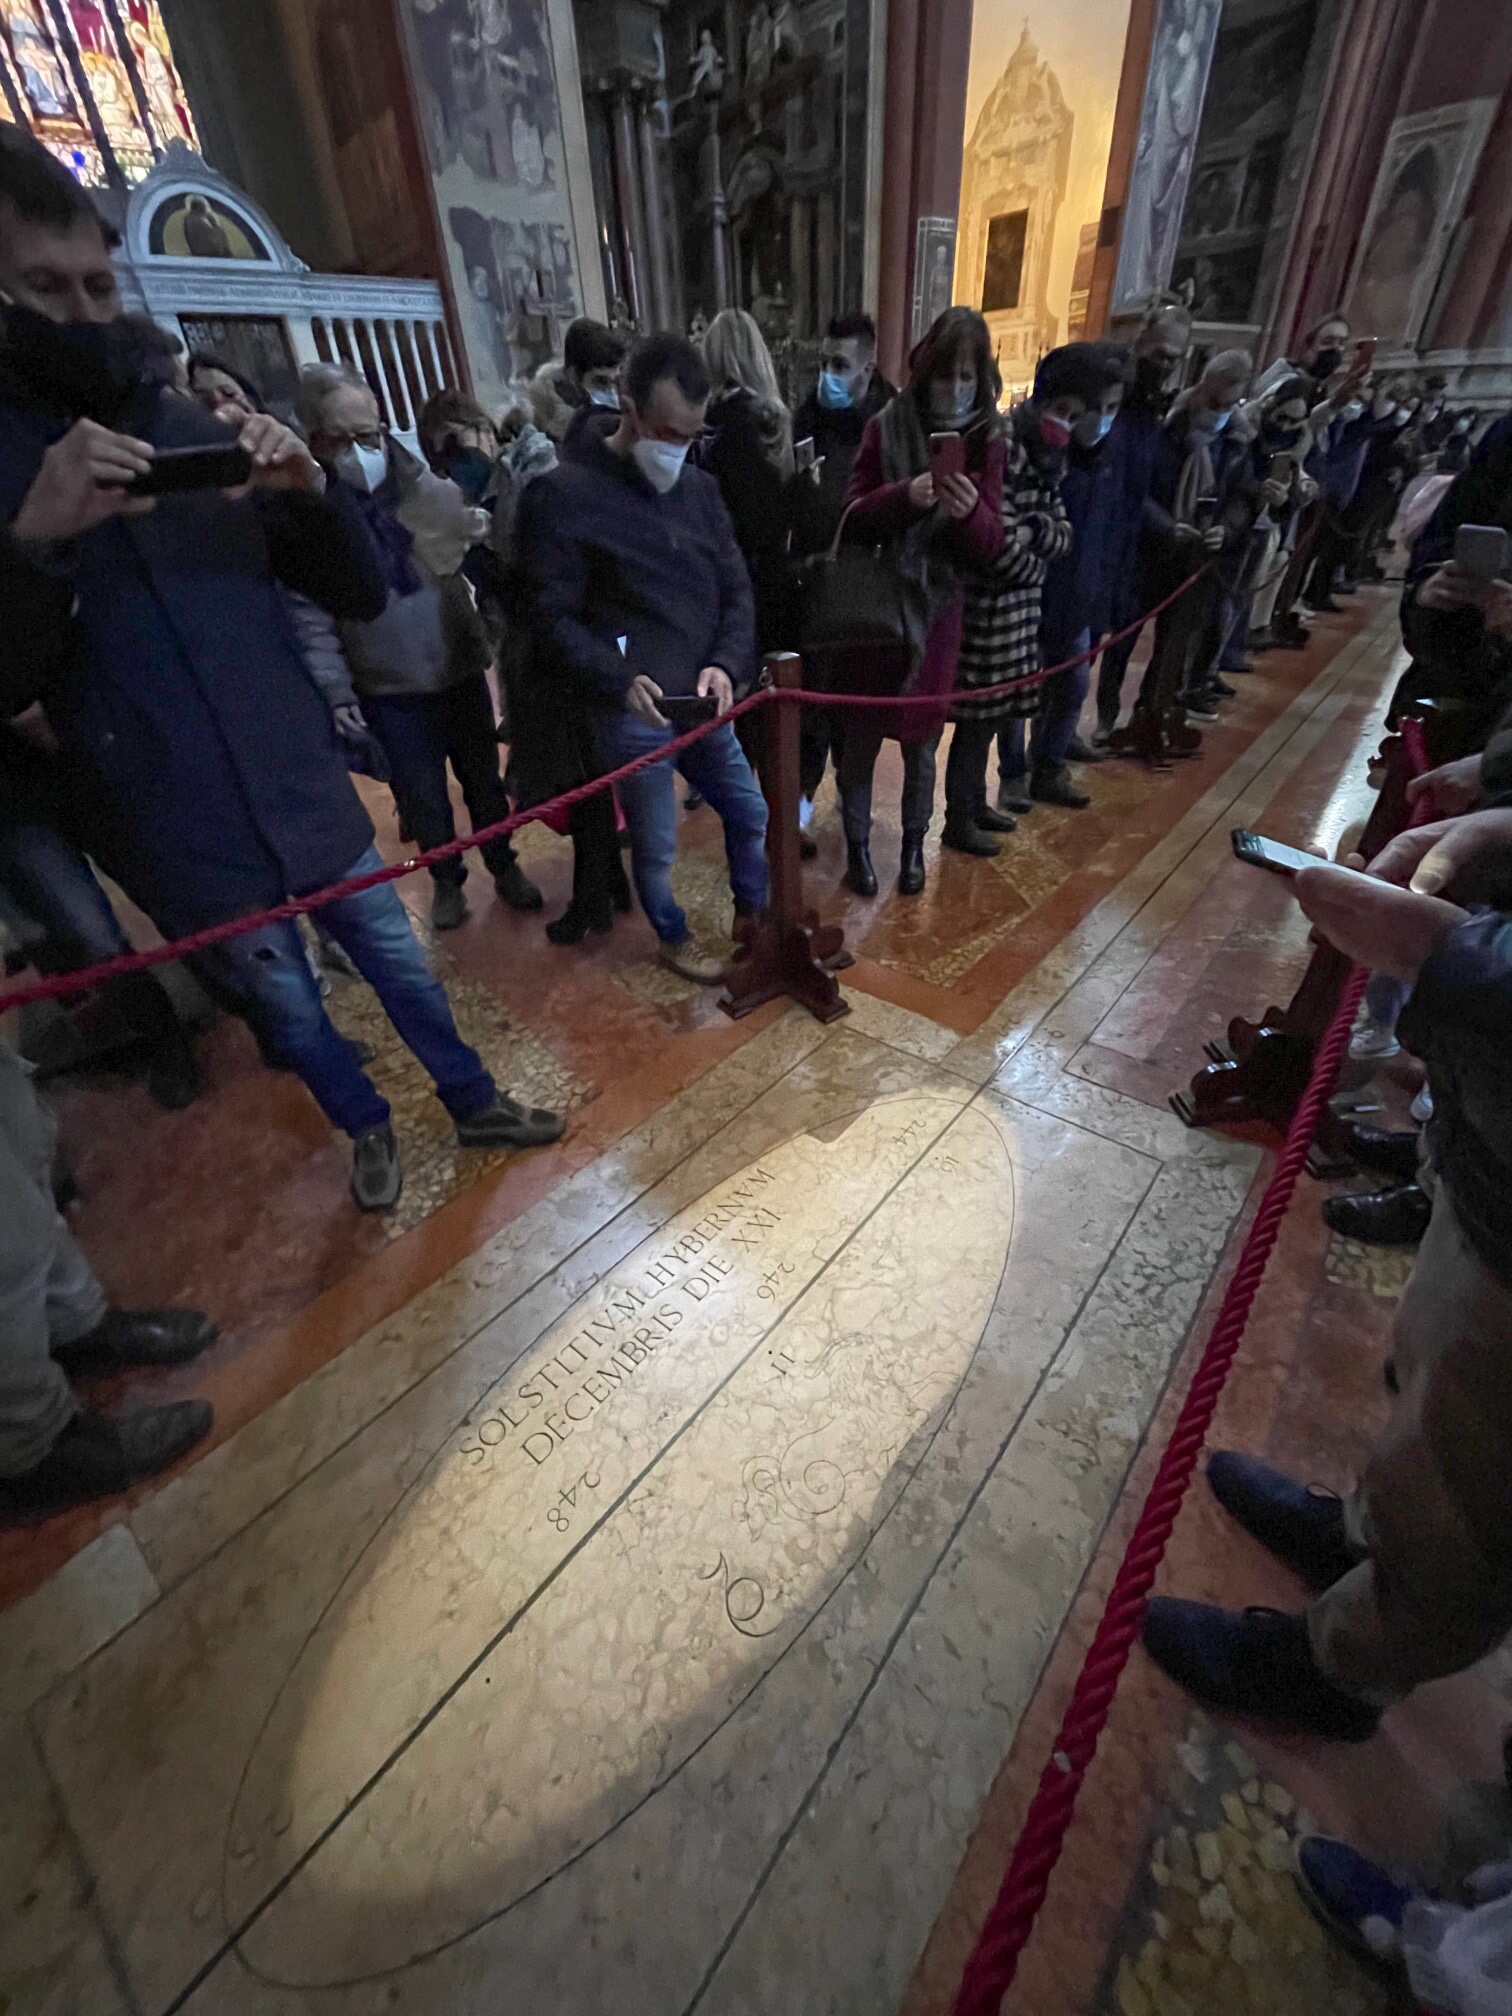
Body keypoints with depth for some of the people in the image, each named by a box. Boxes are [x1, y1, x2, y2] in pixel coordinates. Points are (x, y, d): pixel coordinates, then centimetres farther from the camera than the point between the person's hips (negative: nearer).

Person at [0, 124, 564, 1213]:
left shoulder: (204, 436, 3)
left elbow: (364, 596, 3)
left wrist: (315, 492, -16)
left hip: (313, 798, 2)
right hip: (187, 841, -1)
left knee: (401, 964, 16)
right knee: (289, 1012, 16)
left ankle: (475, 1102, 38)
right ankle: (368, 1127, 42)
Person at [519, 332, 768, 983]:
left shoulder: (700, 490, 9)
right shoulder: (563, 495, -7)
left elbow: (737, 589, 8)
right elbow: (555, 617, -9)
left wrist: (726, 665, -11)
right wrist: (619, 681, -23)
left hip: (704, 704, 6)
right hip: (633, 713, -5)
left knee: (751, 813, 16)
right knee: (655, 845, 8)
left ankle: (754, 915, 41)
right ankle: (672, 937, 35)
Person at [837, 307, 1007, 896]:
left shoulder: (987, 441, 1)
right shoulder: (886, 427, -3)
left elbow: (989, 545, -4)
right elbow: (854, 516, -6)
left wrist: (971, 512, -26)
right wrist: (905, 496, -24)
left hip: (939, 606, 1)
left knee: (922, 739, 10)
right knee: (862, 731, 3)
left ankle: (913, 843, 28)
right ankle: (857, 842, 21)